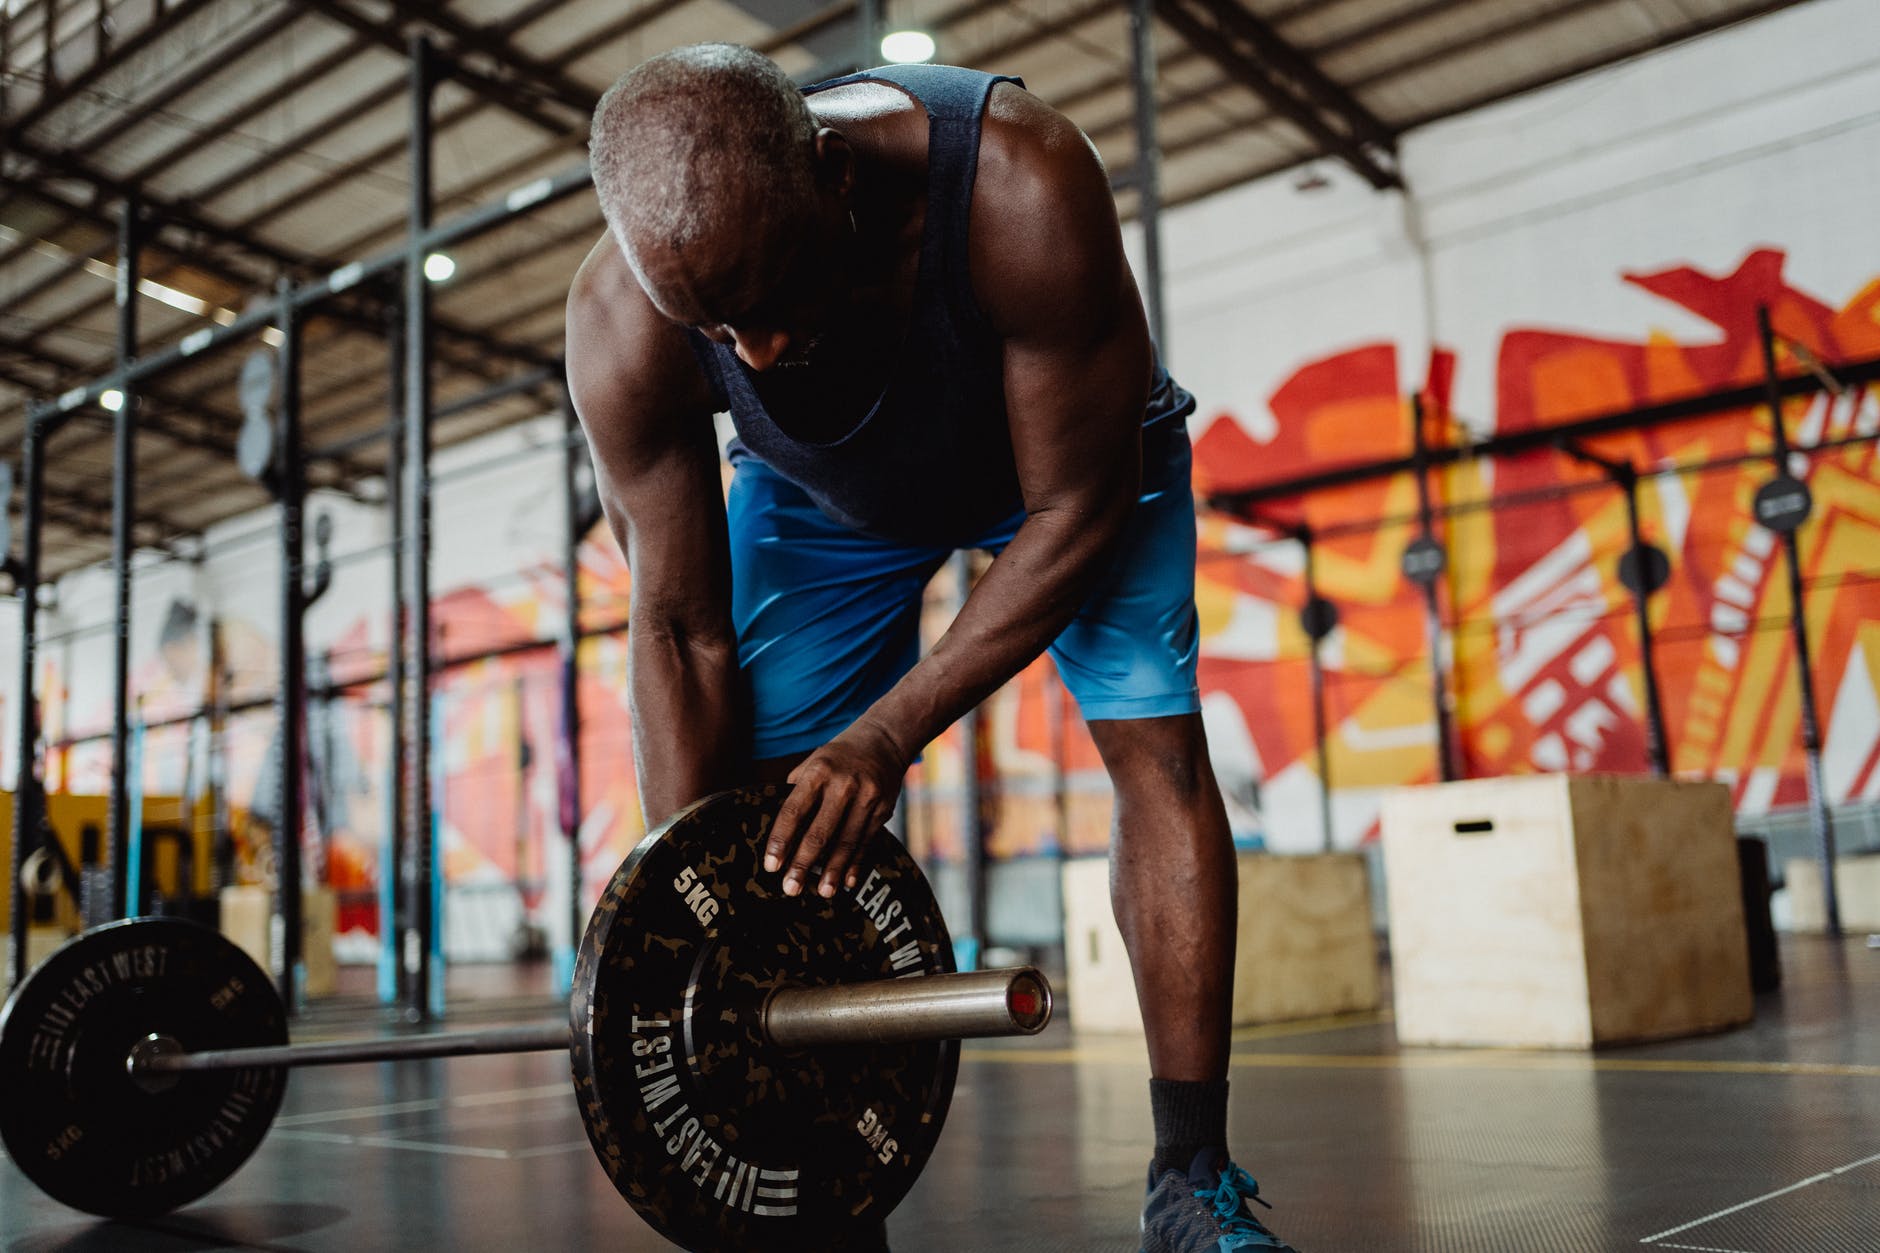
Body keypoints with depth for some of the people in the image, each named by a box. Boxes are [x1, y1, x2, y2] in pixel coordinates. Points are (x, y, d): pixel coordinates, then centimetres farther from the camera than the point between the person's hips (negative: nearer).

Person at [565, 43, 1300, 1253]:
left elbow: (1077, 509, -30)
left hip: (1068, 444, -1)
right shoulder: (622, 326, -33)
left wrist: (891, 733, -35)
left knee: (1158, 740, -17)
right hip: (824, 490, 2)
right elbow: (682, 632, -21)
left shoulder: (1020, 188, -42)